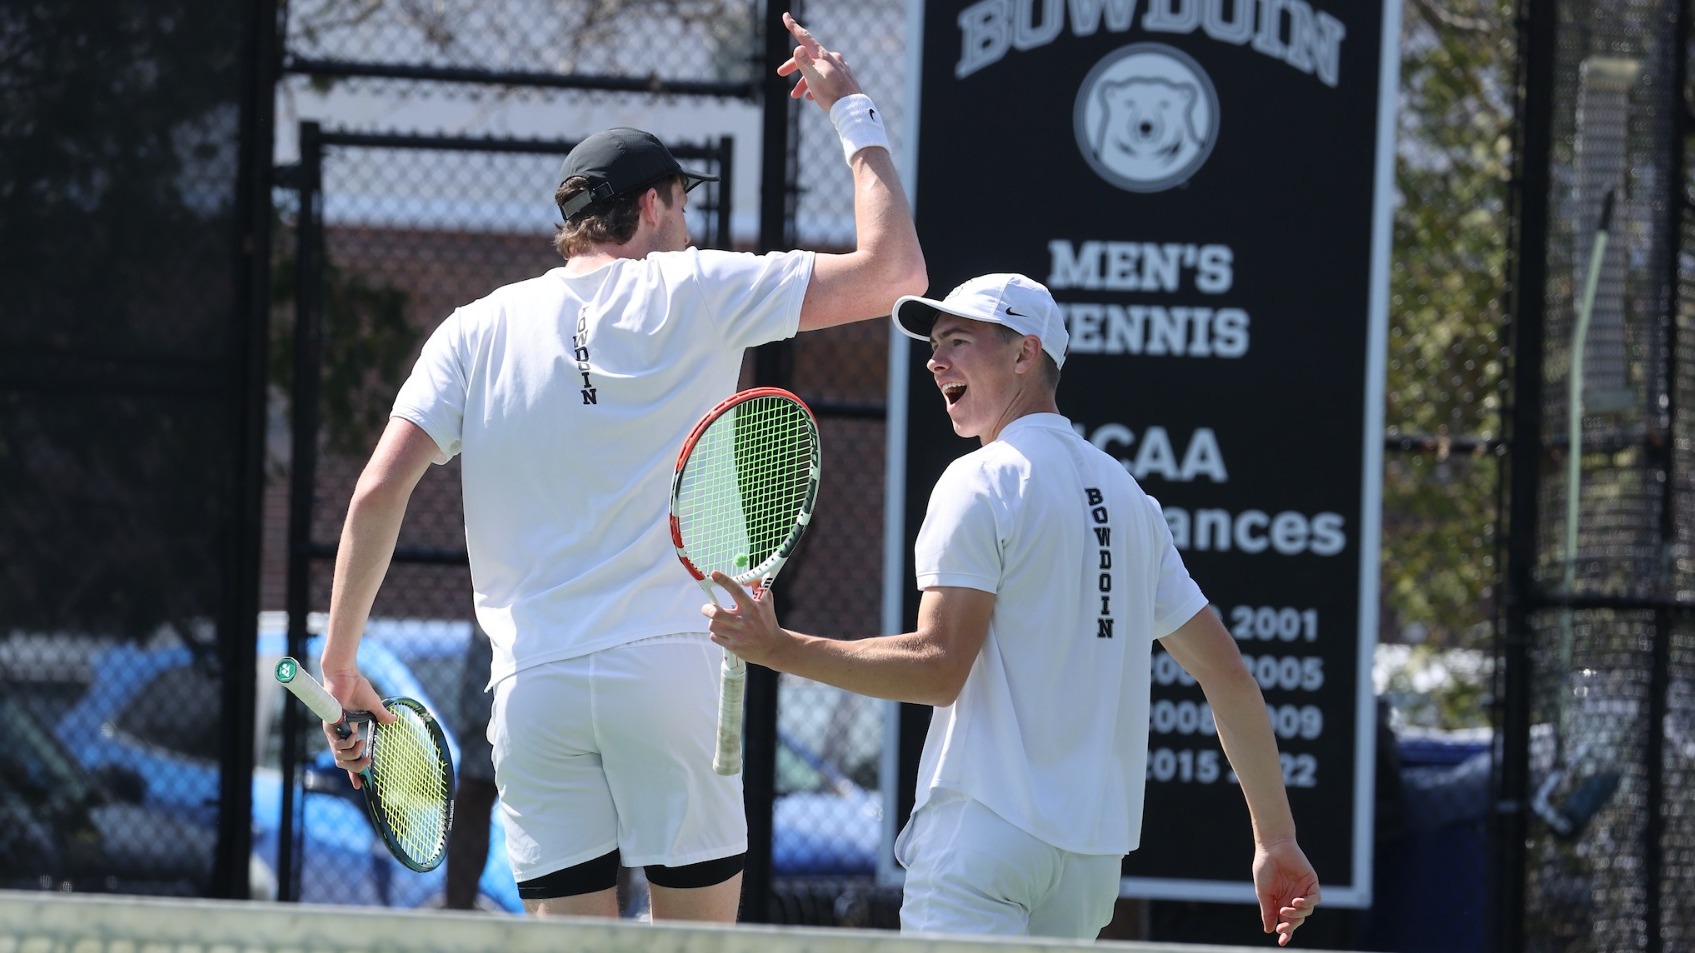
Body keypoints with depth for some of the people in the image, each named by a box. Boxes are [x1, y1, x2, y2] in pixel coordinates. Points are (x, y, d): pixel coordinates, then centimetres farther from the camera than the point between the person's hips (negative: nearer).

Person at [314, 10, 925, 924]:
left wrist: (340, 663, 8)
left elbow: (378, 493, 1)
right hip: (671, 668, -2)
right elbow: (893, 270, 4)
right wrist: (854, 116, 17)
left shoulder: (478, 330, 10)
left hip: (533, 689, 2)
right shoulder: (694, 294, 4)